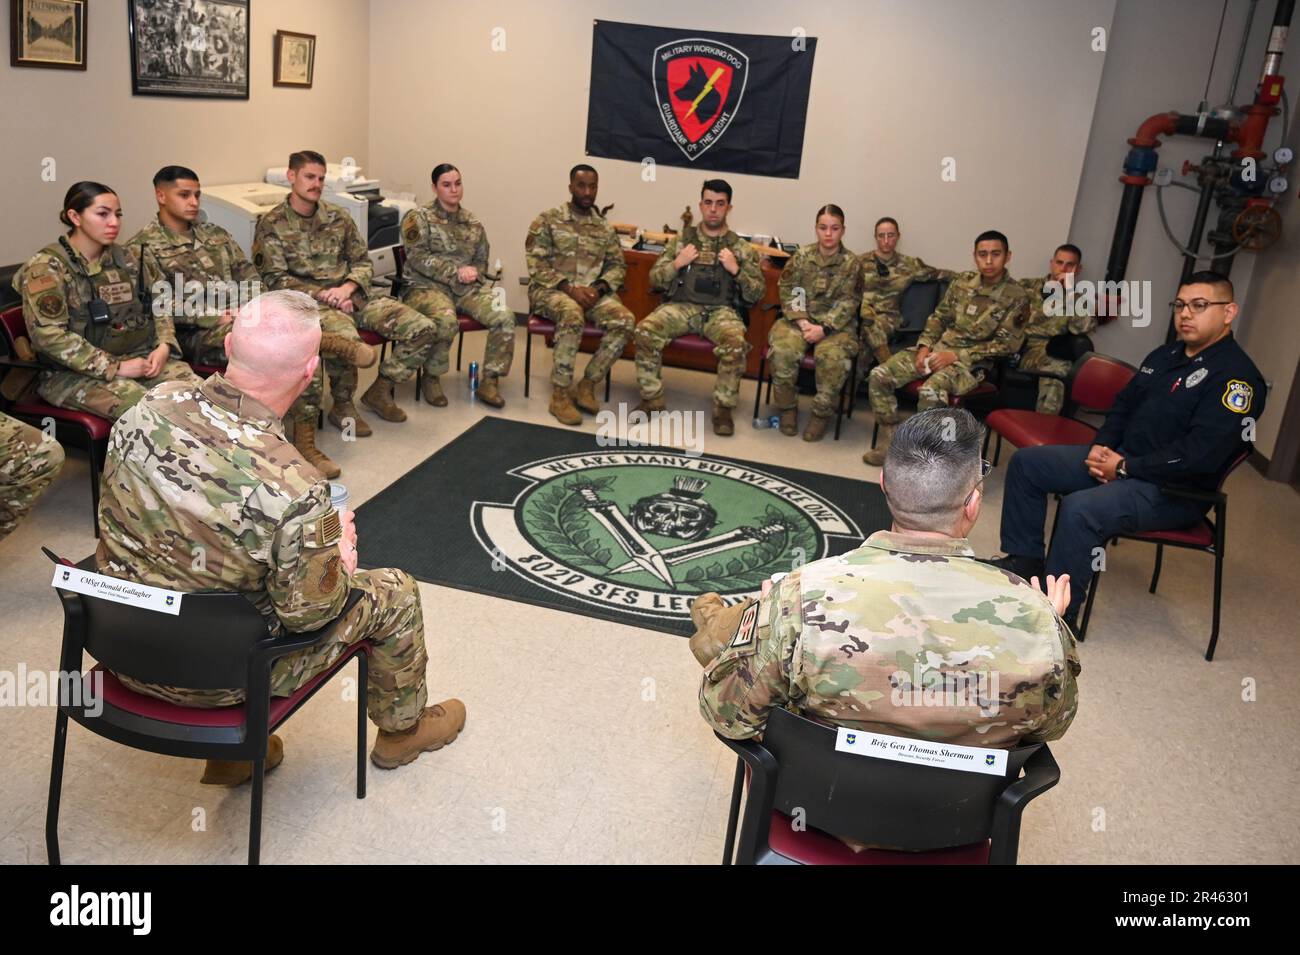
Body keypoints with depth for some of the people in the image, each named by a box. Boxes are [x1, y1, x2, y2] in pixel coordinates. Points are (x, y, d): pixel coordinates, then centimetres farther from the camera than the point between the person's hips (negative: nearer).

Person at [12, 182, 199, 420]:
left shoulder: (124, 257, 12)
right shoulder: (47, 267, -5)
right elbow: (49, 335, -14)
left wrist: (164, 346, -1)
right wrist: (115, 368, -18)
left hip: (138, 357, 5)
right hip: (77, 372, -5)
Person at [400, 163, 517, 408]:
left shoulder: (473, 223, 17)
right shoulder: (419, 217, 1)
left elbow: (482, 261, 22)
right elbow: (417, 257, -11)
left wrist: (473, 272, -3)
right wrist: (456, 271, -17)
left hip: (467, 288, 5)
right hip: (427, 286, -5)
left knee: (504, 317, -21)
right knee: (446, 321, -37)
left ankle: (490, 382, -11)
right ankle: (431, 377, -13)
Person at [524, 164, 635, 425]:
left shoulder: (605, 227, 15)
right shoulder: (547, 220, 2)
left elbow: (617, 265, 12)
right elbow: (536, 264, -6)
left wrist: (599, 288, -9)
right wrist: (569, 287, -19)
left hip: (592, 292, 4)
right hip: (550, 289, -4)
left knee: (625, 320, -25)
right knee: (573, 315, -39)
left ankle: (587, 384, -14)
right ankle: (560, 393, -28)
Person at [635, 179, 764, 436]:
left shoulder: (742, 248, 12)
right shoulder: (681, 239, 14)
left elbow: (757, 295, 8)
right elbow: (654, 281, 13)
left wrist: (736, 270, -6)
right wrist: (677, 263, -4)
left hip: (721, 311, -1)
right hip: (681, 306, 1)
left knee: (735, 343, -35)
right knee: (645, 331, -28)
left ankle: (723, 408, -17)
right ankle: (652, 400, -13)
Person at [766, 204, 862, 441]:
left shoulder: (852, 263, 0)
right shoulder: (801, 255, 4)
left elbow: (847, 304, -6)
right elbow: (788, 292, 0)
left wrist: (824, 328, -19)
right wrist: (802, 322, -14)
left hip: (835, 324, -1)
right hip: (799, 319, 2)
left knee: (832, 356, -33)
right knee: (784, 349, -30)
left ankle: (822, 413, -13)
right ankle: (787, 407, -9)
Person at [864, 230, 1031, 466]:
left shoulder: (1017, 297, -6)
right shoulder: (963, 282, 10)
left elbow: (1006, 344, -10)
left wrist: (956, 355, -17)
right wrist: (924, 346, -5)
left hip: (971, 361, -6)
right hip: (938, 348, 6)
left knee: (931, 392, -36)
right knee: (880, 375, -14)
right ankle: (889, 442, -4)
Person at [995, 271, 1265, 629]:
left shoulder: (1236, 376, -17)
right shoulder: (1167, 354, 13)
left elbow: (1201, 455, -26)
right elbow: (1125, 404, 20)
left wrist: (1125, 468, -19)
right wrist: (1102, 446, 0)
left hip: (1173, 490, -9)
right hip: (1118, 458, 10)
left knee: (1080, 509, -35)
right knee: (1026, 462, 4)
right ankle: (1024, 559, 13)